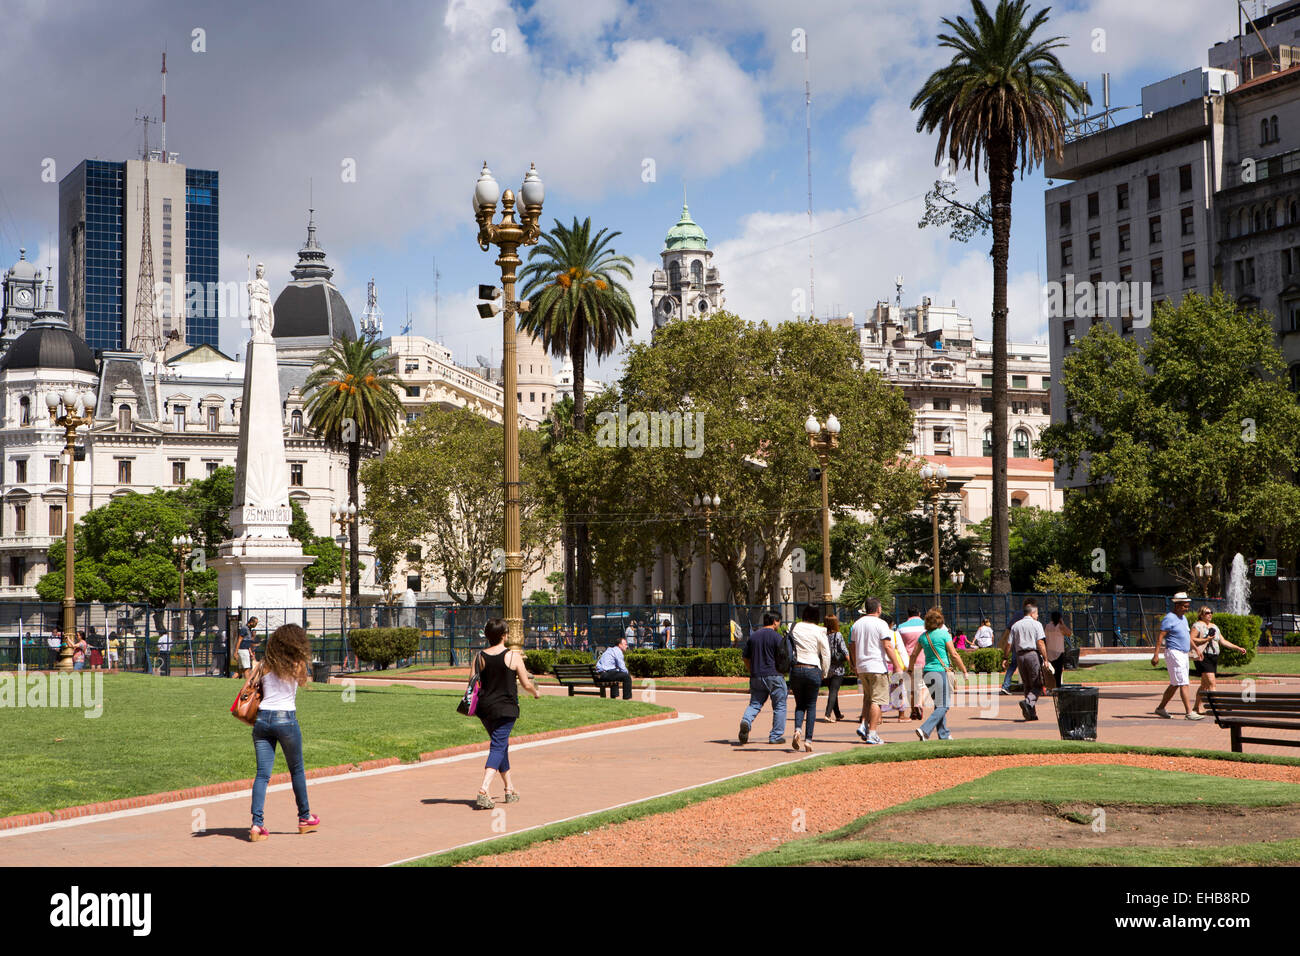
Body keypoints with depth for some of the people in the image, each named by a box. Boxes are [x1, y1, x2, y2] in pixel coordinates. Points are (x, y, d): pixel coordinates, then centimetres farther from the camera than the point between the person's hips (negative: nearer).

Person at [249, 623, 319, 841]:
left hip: (262, 718, 2)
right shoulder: (298, 666, -1)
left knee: (263, 773, 2)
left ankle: (257, 823, -10)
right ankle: (305, 818, 28)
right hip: (286, 719, -2)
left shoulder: (265, 666, 5)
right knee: (297, 770, 16)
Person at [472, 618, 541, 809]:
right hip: (505, 709, -5)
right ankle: (484, 790, -23)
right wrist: (536, 692, 19)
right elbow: (527, 684, -3)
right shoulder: (513, 656, -9)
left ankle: (510, 788, 31)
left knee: (501, 745, 21)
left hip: (484, 708, 5)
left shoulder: (480, 657, 0)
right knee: (498, 748, -6)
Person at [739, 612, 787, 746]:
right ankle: (776, 736, 7)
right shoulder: (777, 637, -7)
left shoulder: (753, 636, 9)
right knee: (779, 706, 8)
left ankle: (746, 721, -21)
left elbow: (745, 657, 13)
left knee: (754, 704, 9)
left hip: (756, 677, 4)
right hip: (774, 675, -4)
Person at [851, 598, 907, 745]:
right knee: (877, 700, -4)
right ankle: (872, 733, -9)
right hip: (877, 667, -6)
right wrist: (898, 666, -12)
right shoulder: (880, 624, -9)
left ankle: (863, 725, 5)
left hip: (862, 666, 6)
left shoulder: (857, 624, 11)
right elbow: (888, 646, -14)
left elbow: (853, 647, 15)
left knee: (868, 697, 20)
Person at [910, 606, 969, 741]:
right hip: (941, 671, -7)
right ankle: (925, 730, -19)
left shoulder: (923, 636, 7)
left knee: (939, 704, 17)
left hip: (927, 673, 7)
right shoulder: (944, 634, -9)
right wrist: (964, 670, 0)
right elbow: (954, 654, -9)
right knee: (943, 706, -4)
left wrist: (910, 667, 32)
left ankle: (944, 734, 19)